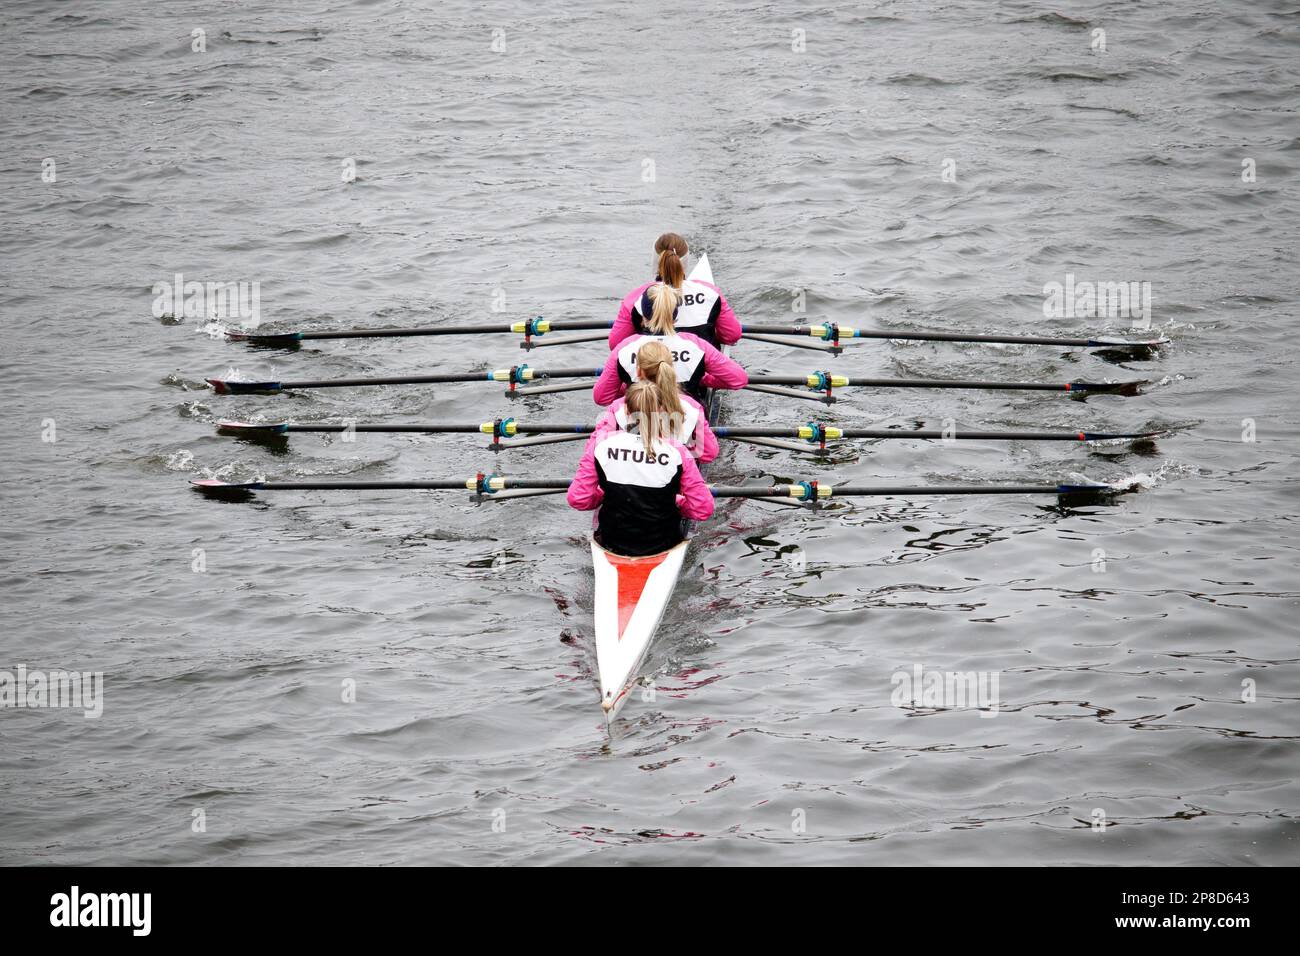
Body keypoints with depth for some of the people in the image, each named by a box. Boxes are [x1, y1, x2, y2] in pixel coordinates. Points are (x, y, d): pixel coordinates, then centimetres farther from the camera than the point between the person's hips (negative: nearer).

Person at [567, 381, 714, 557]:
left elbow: (577, 500, -9)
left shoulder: (601, 444, -13)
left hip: (612, 543, 1)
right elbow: (703, 509, -13)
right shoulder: (676, 451, -16)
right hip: (663, 544, -1)